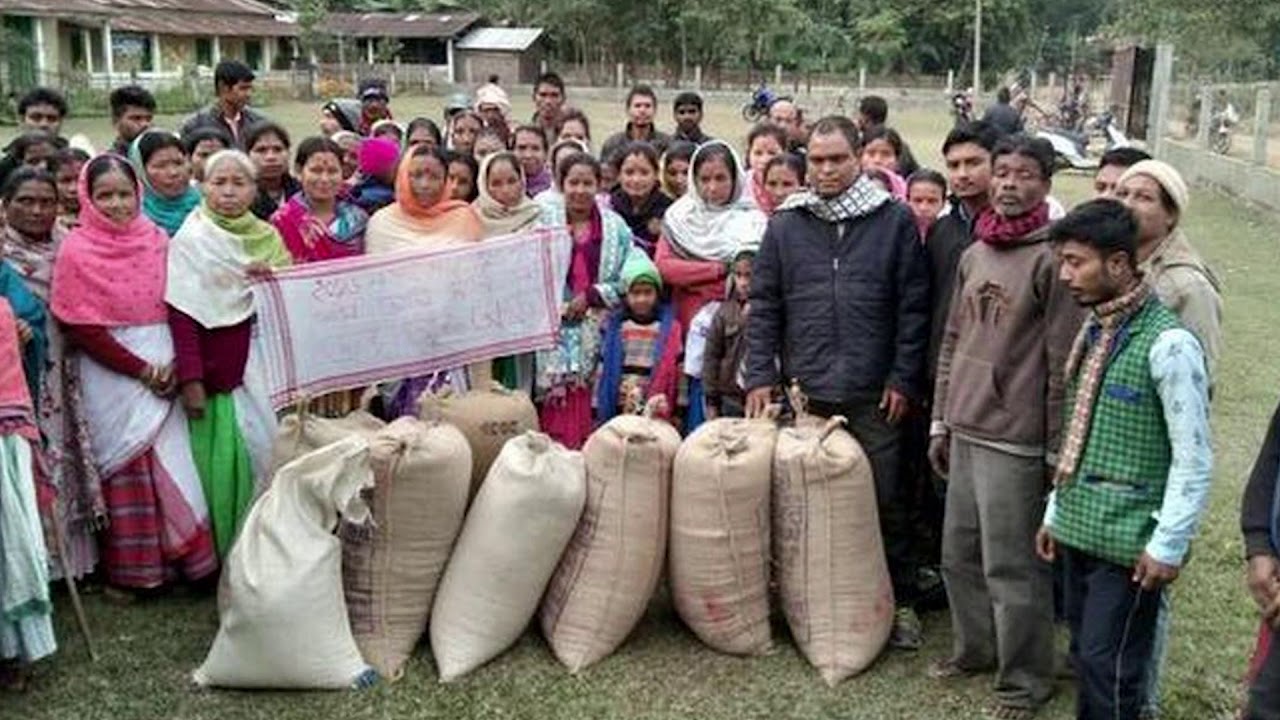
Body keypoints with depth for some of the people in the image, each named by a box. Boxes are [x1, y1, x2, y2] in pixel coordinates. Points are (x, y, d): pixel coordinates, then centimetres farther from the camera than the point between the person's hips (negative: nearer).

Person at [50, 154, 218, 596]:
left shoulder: (157, 240, 5)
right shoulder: (76, 250, -4)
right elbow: (80, 329, -8)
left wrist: (173, 364, -10)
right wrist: (142, 369, -11)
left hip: (163, 368, 3)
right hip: (111, 374, -3)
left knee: (173, 466, 4)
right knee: (128, 471, 3)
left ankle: (179, 558, 17)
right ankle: (125, 571, 17)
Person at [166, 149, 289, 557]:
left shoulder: (268, 238, 11)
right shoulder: (191, 240, -1)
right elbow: (181, 316, -8)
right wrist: (190, 378, -17)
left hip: (259, 367, 4)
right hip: (215, 370, -3)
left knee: (264, 450, 1)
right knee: (219, 459, -3)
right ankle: (218, 554, 9)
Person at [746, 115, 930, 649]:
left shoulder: (895, 221, 2)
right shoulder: (785, 225, 7)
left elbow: (913, 306, 2)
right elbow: (764, 305, 8)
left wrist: (903, 378, -4)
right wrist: (760, 376, 1)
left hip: (873, 394, -2)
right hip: (804, 391, 2)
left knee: (884, 500, 6)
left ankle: (899, 601, 21)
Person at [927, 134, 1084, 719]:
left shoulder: (1051, 259, -10)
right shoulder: (974, 255, 12)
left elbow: (1063, 363, -11)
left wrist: (1057, 450, -11)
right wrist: (941, 421, 16)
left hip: (1015, 439, -7)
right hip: (963, 432, 7)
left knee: (1011, 565, 1)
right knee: (959, 553, 15)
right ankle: (973, 649, 34)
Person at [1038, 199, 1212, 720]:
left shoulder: (1167, 344, -16)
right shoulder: (1094, 332, 9)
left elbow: (1194, 458, -16)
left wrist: (1168, 545, -15)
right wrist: (1056, 512, 17)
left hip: (1129, 541, -8)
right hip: (1079, 529, 8)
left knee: (1109, 665, -1)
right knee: (1084, 654, 17)